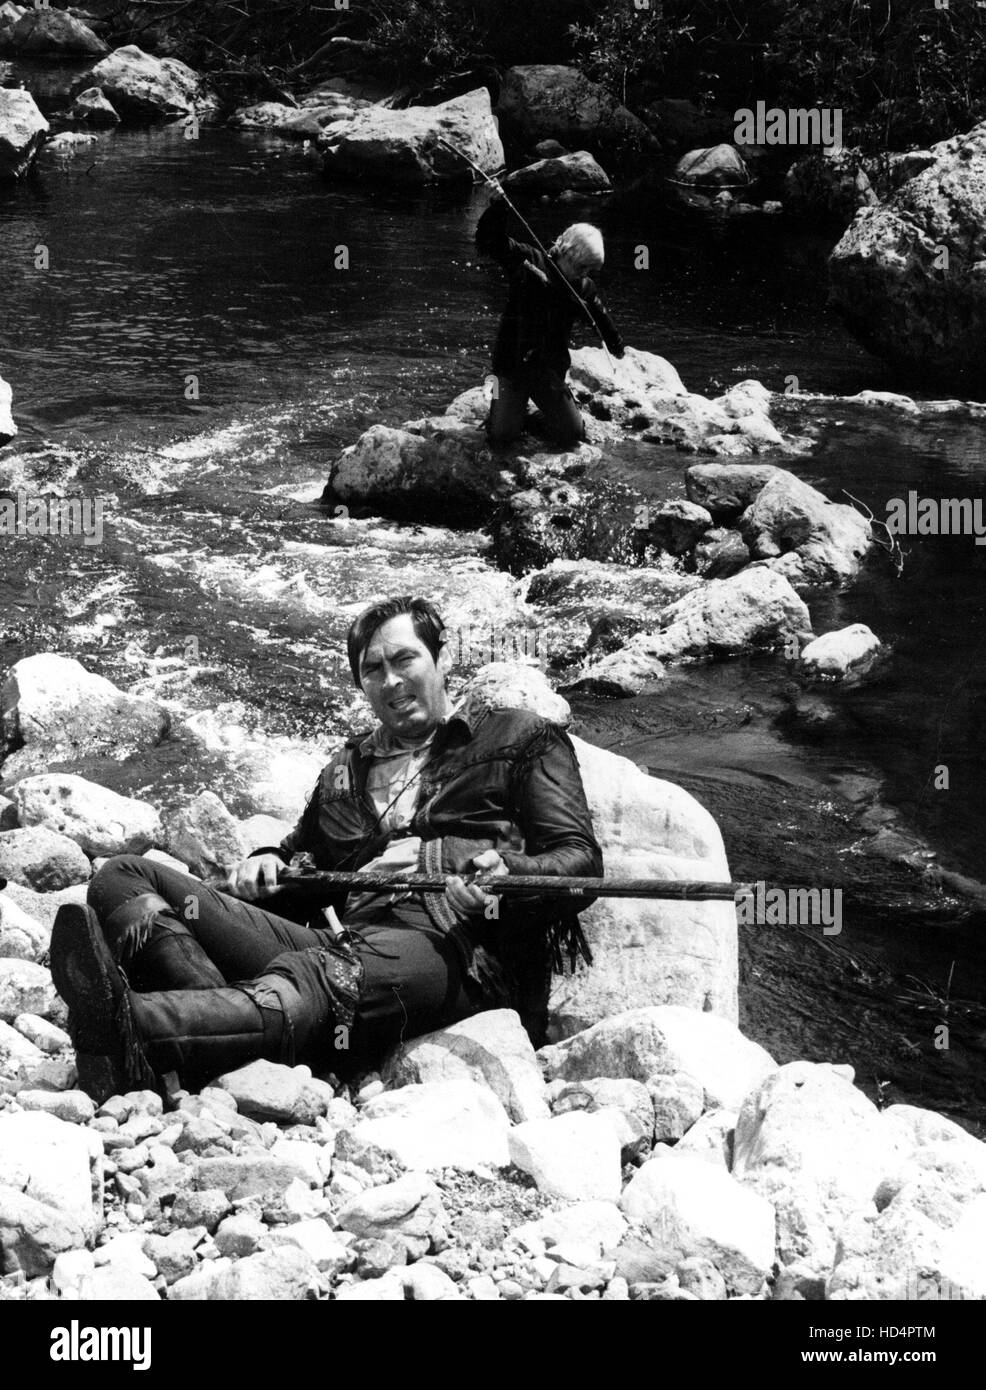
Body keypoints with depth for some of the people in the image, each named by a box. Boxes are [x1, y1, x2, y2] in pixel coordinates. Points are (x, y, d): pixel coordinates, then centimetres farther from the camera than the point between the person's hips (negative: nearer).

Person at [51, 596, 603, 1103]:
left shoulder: (519, 739, 18)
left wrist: (507, 873, -16)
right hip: (340, 940, 6)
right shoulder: (347, 767, 33)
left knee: (319, 980, -41)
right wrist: (268, 864, 11)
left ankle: (125, 1028, -68)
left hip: (449, 947, -6)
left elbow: (580, 861, 7)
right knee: (126, 877, -10)